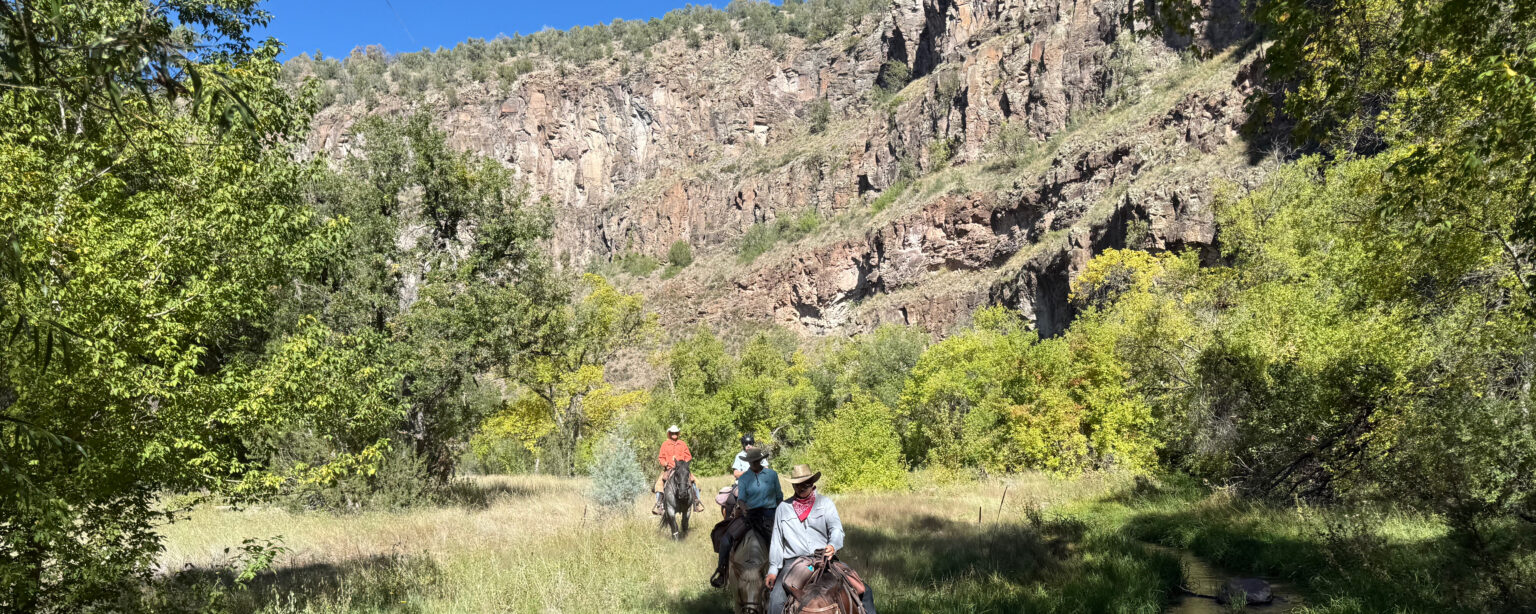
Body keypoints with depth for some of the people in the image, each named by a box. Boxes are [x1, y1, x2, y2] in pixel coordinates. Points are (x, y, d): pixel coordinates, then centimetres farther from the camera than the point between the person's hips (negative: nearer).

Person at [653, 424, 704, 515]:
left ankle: (697, 502, -6)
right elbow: (660, 458, 9)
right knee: (659, 482, -25)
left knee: (695, 481, -16)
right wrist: (665, 463, -10)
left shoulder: (683, 444, 11)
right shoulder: (665, 444, 8)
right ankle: (658, 504, -20)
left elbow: (688, 457, 13)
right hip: (668, 469, -1)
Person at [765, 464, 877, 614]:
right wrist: (773, 570, 3)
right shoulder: (783, 508, 12)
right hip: (794, 561, 0)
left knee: (865, 591, -12)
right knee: (776, 599, -24)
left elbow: (836, 528, -4)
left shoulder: (825, 503, 10)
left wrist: (833, 546, -27)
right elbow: (776, 541, 13)